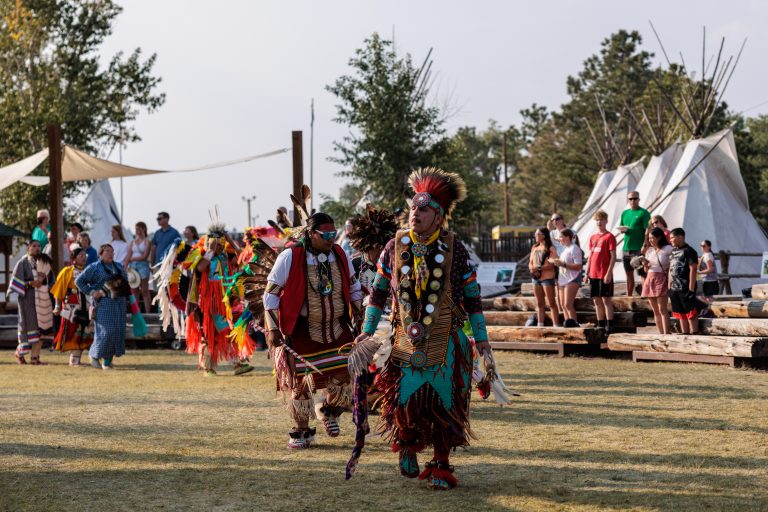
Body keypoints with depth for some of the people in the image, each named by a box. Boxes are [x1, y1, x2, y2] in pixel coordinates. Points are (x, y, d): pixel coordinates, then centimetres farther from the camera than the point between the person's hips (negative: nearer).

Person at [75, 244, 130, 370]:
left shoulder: (119, 267, 18)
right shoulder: (94, 268, 1)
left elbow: (126, 282, 31)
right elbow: (79, 281, 1)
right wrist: (91, 292, -7)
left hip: (120, 303, 6)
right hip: (103, 304, -6)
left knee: (118, 331, -1)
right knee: (105, 331, -13)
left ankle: (107, 360, 7)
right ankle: (94, 354, 8)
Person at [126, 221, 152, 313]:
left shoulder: (146, 242, 2)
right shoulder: (132, 242, 17)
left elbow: (144, 256, -7)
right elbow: (128, 256, 10)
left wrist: (132, 259, -5)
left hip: (143, 265, -5)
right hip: (132, 266, 5)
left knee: (144, 291, -6)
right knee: (134, 290, 2)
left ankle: (147, 312, -6)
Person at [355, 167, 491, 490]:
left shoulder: (453, 248, -4)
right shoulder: (395, 245, 1)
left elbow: (472, 296, 2)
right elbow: (379, 291, 10)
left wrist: (481, 338, 0)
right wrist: (367, 330, 6)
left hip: (446, 343, -1)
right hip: (406, 340, 1)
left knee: (443, 404, 1)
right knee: (404, 401, -1)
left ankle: (441, 467, 15)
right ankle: (406, 448, 30)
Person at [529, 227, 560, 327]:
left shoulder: (550, 248, -7)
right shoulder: (534, 248, 13)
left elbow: (553, 264, -14)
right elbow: (530, 262, 15)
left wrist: (539, 268, -21)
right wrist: (532, 268, -7)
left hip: (547, 278, -7)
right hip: (536, 278, 7)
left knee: (552, 303, -5)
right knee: (539, 304, 12)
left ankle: (556, 325, -4)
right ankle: (540, 325, 17)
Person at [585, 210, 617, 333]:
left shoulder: (609, 237, -6)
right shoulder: (593, 237, 14)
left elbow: (613, 256, -10)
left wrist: (609, 273, -16)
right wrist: (587, 272, 12)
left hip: (604, 274, -7)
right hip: (593, 274, 7)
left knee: (606, 299, -5)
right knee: (596, 300, 9)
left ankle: (609, 325, -2)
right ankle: (600, 325, 16)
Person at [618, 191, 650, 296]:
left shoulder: (643, 213, -4)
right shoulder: (625, 213, 15)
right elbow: (620, 227, 22)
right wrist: (622, 229, -4)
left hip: (638, 249, -6)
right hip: (626, 248, 6)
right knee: (629, 274, 12)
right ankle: (628, 296, 18)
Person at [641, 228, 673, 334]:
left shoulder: (667, 249, -5)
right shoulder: (649, 251, 13)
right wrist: (645, 265, -1)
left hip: (661, 279, -6)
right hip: (649, 279, 7)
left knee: (662, 309, -12)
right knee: (655, 310, 6)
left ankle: (666, 334, -13)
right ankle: (661, 334, 9)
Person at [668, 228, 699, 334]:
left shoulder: (689, 251, -9)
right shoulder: (673, 251, 15)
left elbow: (693, 270, -13)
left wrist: (691, 289, -17)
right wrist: (669, 287, 14)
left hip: (686, 289, -8)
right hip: (674, 289, 8)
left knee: (691, 313, -4)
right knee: (681, 314, 11)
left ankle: (694, 334, -2)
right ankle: (685, 334, 16)